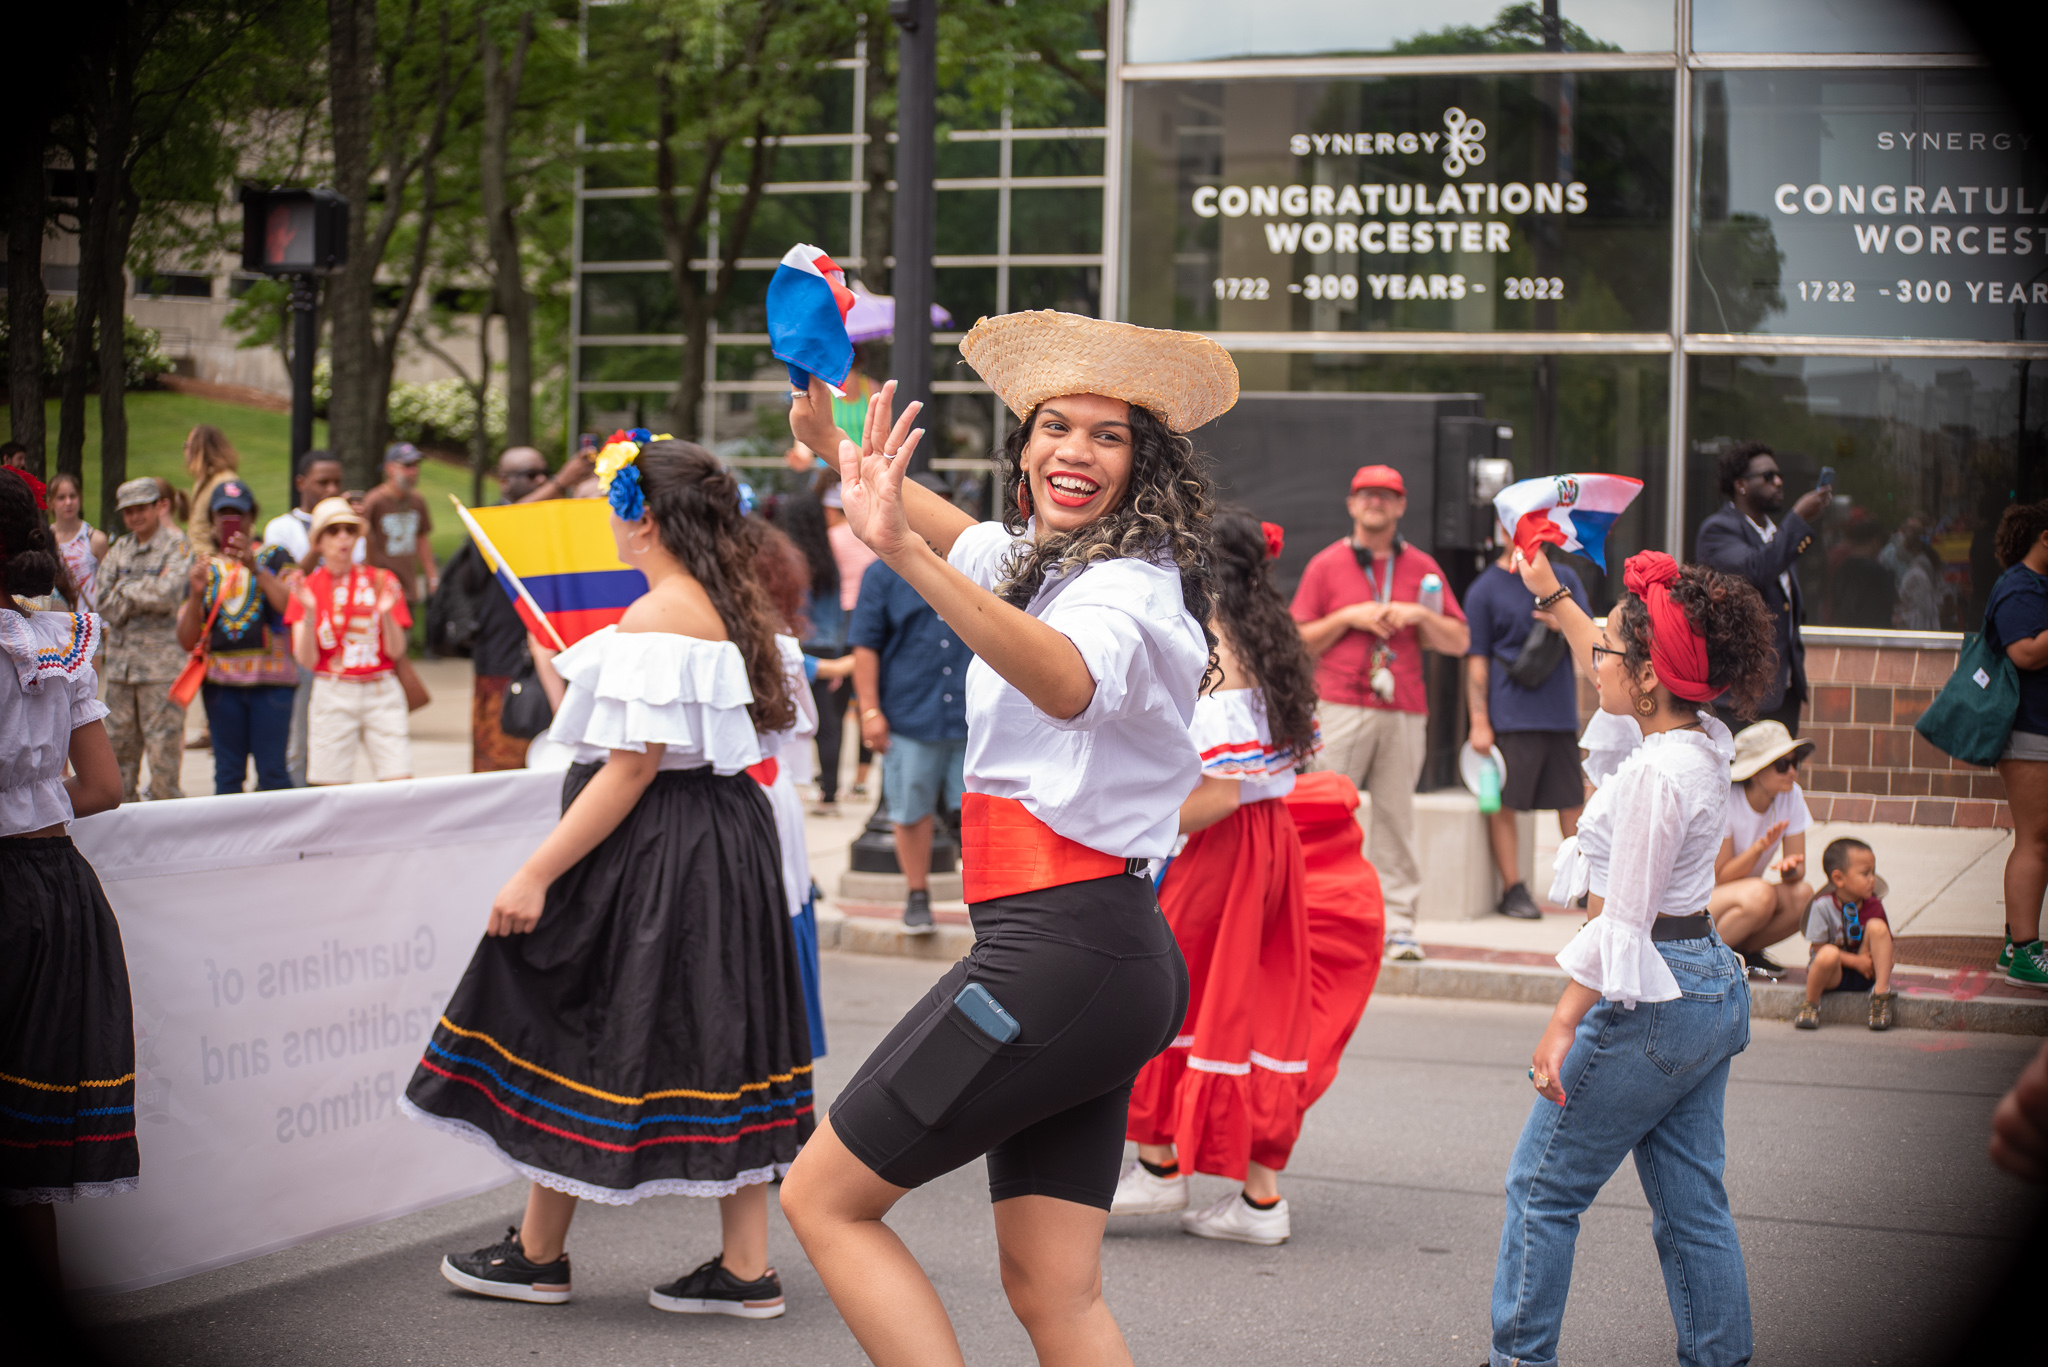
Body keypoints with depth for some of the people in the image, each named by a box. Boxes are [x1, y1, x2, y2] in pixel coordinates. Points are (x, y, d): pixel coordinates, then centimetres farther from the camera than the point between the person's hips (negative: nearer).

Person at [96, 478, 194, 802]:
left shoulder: (177, 546, -1)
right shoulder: (119, 550, 15)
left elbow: (168, 594, -17)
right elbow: (105, 604, 5)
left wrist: (125, 590, -3)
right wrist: (146, 593, -8)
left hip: (161, 663, -5)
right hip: (120, 662, 6)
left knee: (163, 750, -5)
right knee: (119, 749, 8)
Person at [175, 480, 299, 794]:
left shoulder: (274, 557, 7)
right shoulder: (204, 569, 14)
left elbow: (291, 606, -13)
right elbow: (187, 640, 8)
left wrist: (255, 567, -21)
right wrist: (196, 594, -7)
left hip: (270, 678, -3)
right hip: (221, 681, 3)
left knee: (272, 771, -7)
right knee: (227, 773, 3)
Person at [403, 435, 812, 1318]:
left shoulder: (656, 619, -19)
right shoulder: (730, 608, 10)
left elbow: (633, 767, -22)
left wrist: (537, 872, -21)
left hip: (648, 851, -9)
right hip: (728, 840, 9)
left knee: (571, 1039, 5)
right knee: (717, 1042, 10)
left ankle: (538, 1254, 17)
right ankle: (746, 1269, 10)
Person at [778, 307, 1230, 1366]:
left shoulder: (1130, 585, -13)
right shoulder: (1040, 560, 16)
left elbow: (1068, 682, -38)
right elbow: (959, 534, 40)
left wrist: (904, 551, -49)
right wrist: (835, 439, 29)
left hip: (1059, 950, -10)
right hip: (1106, 960, 10)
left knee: (822, 1197, -1)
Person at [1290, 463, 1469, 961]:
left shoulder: (1422, 568, 15)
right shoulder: (1326, 564, 10)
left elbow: (1459, 642, 13)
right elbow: (1298, 640, 6)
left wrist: (1419, 615, -3)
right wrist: (1349, 617, -6)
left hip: (1404, 710, 2)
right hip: (1341, 707, -1)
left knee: (1396, 814, -3)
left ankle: (1398, 920, 0)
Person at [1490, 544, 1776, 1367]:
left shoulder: (1655, 774, -21)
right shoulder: (1704, 743, 5)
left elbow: (1623, 921, -21)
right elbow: (1616, 679, 27)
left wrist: (1564, 1023, -18)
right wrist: (1552, 597, 34)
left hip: (1651, 1004, -9)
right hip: (1713, 989, 9)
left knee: (1542, 1187, 4)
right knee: (1692, 1204, 12)